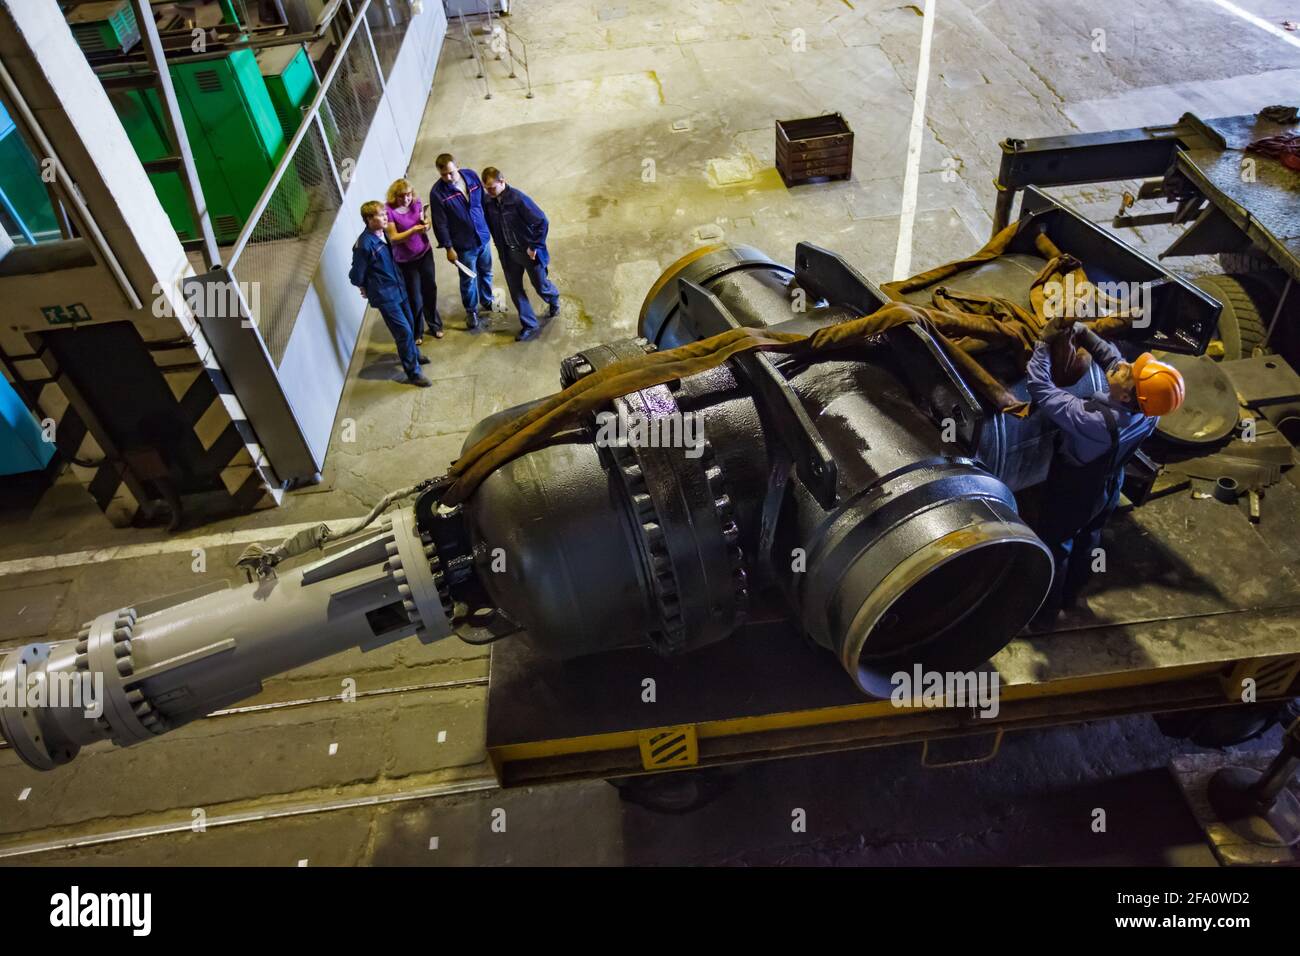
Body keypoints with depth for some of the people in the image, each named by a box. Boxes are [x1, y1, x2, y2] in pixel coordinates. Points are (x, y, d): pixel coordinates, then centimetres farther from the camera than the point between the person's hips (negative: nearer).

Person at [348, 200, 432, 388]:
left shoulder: (384, 235, 0)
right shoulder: (364, 245, -23)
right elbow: (356, 276, -13)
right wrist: (367, 288, 3)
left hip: (398, 288, 8)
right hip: (385, 296, -8)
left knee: (410, 324, 22)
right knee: (404, 332, -6)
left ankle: (413, 354, 47)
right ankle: (413, 372, 6)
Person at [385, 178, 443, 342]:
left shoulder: (416, 203, -7)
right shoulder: (389, 211, -20)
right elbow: (393, 238, -20)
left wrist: (426, 226, -19)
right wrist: (413, 230, -34)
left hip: (425, 253, 4)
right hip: (405, 260, -4)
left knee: (430, 289, 14)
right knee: (414, 298, 5)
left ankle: (434, 324, 38)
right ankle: (416, 332, 28)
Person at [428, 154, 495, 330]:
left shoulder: (472, 176, -9)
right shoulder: (438, 193, -20)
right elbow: (440, 223, -15)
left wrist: (489, 226, 12)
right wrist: (449, 248, -13)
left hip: (483, 236, 4)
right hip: (464, 244, -4)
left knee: (486, 272, 22)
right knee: (468, 278, 12)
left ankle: (487, 301, 47)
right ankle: (471, 310, 33)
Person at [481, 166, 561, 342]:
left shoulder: (518, 198, -26)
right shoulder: (488, 201, -8)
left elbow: (542, 222, -22)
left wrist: (534, 247, -17)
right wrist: (500, 246, 6)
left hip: (528, 251, -5)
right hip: (508, 253, 5)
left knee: (540, 286, 13)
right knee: (515, 290, 8)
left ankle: (554, 300, 49)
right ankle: (530, 326, 23)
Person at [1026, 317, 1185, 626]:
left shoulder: (1096, 421, -45)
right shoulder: (1148, 411, -25)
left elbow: (1041, 389, -39)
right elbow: (1112, 358, -10)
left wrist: (1044, 344, -29)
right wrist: (1082, 332, -19)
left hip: (1072, 494, -6)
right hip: (1107, 489, 6)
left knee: (1055, 547, 17)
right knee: (1087, 540, 29)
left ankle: (1046, 610, 37)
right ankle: (1071, 594, 53)